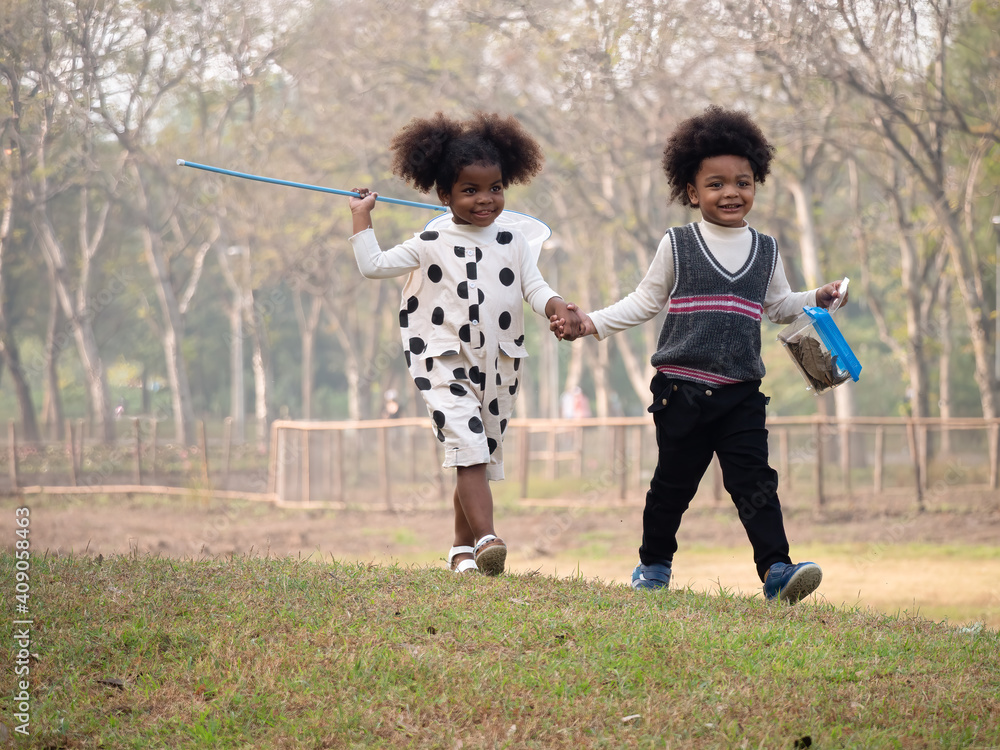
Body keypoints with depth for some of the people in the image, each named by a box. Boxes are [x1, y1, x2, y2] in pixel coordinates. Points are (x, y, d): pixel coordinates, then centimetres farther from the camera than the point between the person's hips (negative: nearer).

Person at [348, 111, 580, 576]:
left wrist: (557, 309, -17)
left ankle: (463, 548, 23)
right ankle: (486, 539, -31)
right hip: (445, 363, -4)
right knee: (468, 443, -22)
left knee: (480, 459, 11)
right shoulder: (430, 246, 2)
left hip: (498, 367, 4)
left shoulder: (512, 243, 8)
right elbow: (373, 265, 3)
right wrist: (361, 216, 5)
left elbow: (534, 287, 3)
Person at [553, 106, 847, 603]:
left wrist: (816, 300, 8)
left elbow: (777, 305, 23)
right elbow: (645, 302, 8)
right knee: (673, 482, 7)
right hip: (682, 388, -2)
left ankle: (776, 570, -14)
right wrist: (590, 324, 0)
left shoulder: (766, 251, 9)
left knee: (754, 480, -9)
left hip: (741, 391, 2)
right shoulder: (677, 246, 0)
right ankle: (654, 564, 24)